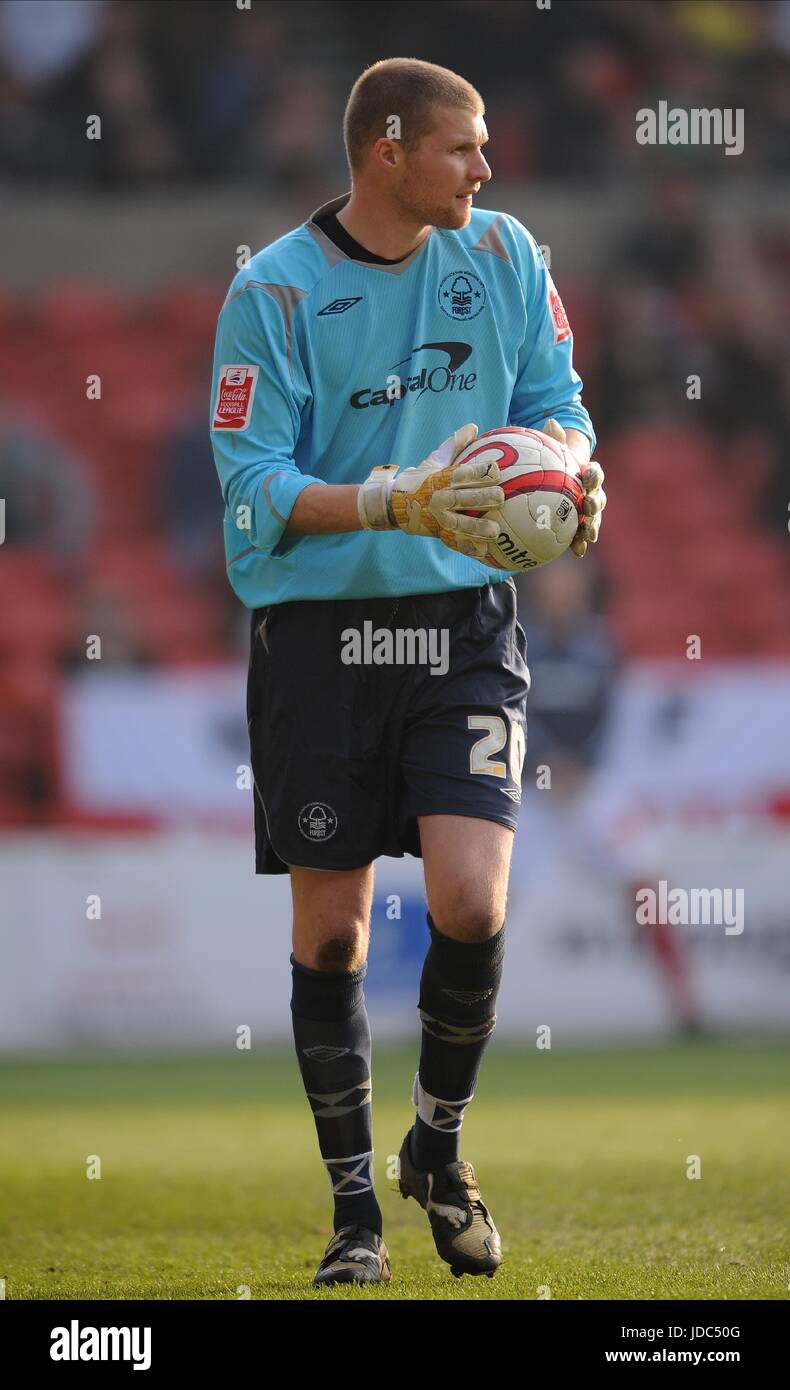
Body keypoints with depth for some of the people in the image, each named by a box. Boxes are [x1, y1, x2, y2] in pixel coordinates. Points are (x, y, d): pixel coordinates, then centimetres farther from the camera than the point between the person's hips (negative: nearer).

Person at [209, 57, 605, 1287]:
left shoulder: (502, 254, 3)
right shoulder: (274, 290, -8)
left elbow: (555, 400, 11)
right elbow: (255, 487, -11)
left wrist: (574, 470, -11)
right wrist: (393, 504, -25)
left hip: (464, 613, 2)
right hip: (319, 622, -2)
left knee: (471, 904, -13)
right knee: (330, 930, 3)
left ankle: (440, 1145, 13)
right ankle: (354, 1206, 17)